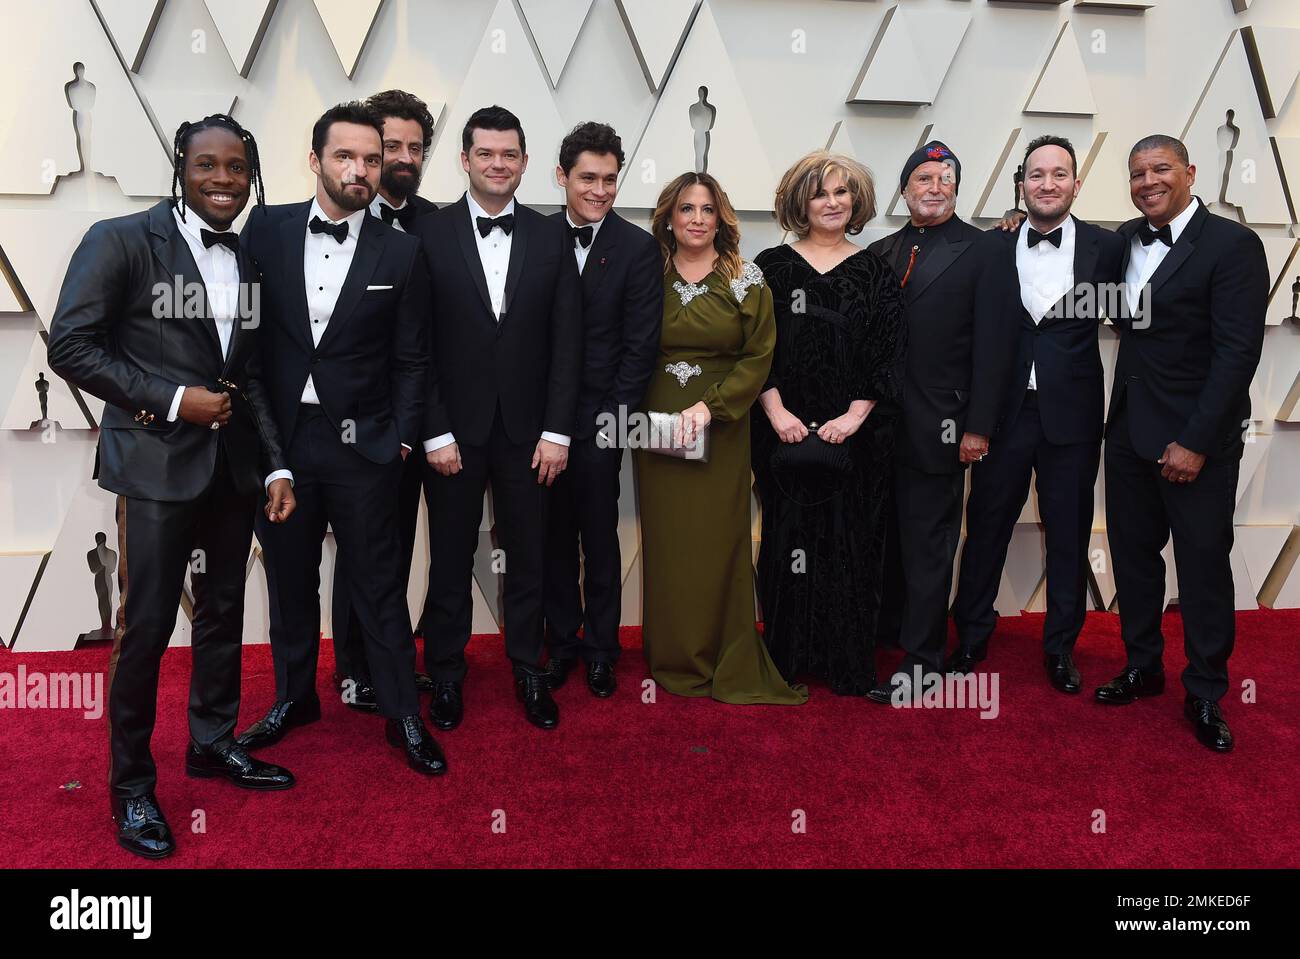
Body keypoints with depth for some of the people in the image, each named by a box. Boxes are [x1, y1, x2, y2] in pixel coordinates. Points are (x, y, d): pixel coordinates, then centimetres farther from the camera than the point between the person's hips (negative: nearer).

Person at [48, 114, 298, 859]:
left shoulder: (249, 259, 10)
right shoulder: (121, 241, -6)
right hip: (157, 462, -5)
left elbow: (252, 373, 12)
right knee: (148, 626, 1)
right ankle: (132, 783, 18)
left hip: (234, 463, 6)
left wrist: (277, 465, 5)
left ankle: (214, 743, 33)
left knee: (224, 613, 15)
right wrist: (170, 399, -15)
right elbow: (70, 347, -10)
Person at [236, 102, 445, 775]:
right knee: (289, 580, 16)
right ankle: (294, 697, 35)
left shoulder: (401, 252, -1)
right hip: (279, 439, 2)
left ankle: (402, 714, 21)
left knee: (379, 586, 6)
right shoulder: (265, 229, 2)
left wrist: (401, 438, -4)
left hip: (362, 445, -2)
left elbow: (411, 360, 2)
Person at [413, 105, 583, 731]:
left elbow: (566, 341, 2)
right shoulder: (428, 234, -1)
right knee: (451, 559, 10)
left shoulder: (551, 238, 4)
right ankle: (445, 674, 27)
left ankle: (528, 671, 27)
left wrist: (556, 431, -5)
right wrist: (435, 433, -9)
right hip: (453, 427, -1)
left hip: (527, 428, 2)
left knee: (528, 557, 11)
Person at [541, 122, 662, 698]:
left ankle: (600, 650, 23)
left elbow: (641, 343, -5)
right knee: (554, 538, 12)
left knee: (600, 541, 7)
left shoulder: (637, 248, -2)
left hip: (598, 418, -2)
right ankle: (561, 642, 27)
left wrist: (614, 417, -10)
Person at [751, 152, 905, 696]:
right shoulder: (773, 266, 6)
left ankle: (849, 661, 14)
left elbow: (888, 354, 1)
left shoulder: (875, 272, 6)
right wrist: (776, 411, -11)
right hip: (787, 430, 0)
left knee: (851, 539, 3)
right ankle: (789, 656, 17)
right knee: (790, 538, 4)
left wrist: (855, 415, -11)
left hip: (856, 431, 0)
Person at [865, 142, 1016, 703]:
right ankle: (886, 630, 31)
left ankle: (921, 662, 13)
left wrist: (978, 427, -11)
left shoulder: (982, 251, -2)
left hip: (938, 426, -4)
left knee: (928, 546, 3)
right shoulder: (880, 253, 12)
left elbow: (994, 344, -7)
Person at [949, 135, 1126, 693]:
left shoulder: (1106, 247, 0)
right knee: (986, 528, 10)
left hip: (1071, 416, 0)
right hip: (1003, 413, 0)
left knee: (1069, 537, 10)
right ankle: (971, 637, 27)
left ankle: (1061, 647, 27)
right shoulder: (993, 248, 2)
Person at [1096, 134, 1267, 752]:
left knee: (1203, 563, 4)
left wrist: (1195, 441, -19)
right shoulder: (1127, 238, 8)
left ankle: (1205, 695, 20)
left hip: (1196, 435, -6)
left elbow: (1238, 350, -15)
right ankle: (1143, 667, 31)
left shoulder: (1232, 245, -10)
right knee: (1133, 552, 14)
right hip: (1130, 428, 6)